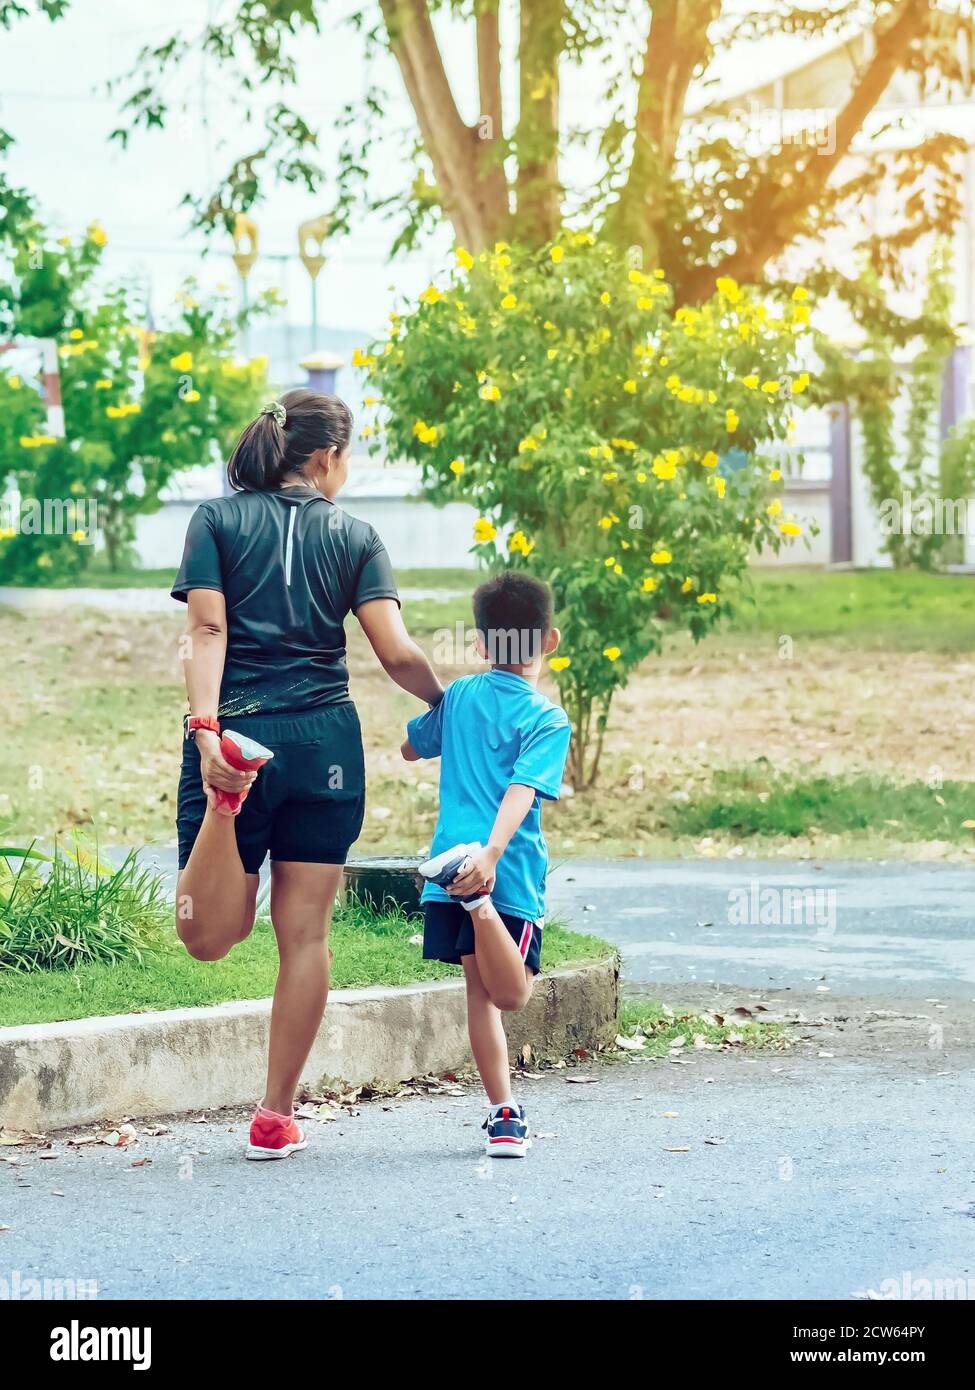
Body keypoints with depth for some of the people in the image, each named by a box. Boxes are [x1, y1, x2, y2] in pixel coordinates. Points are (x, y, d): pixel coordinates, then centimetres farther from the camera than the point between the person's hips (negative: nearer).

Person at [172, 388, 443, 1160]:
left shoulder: (217, 520, 5)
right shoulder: (353, 534, 5)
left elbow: (207, 630, -7)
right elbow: (398, 654, -1)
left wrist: (205, 729, -15)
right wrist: (447, 703, 18)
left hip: (238, 727, -1)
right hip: (325, 742, 1)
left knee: (209, 936, 1)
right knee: (305, 935, 7)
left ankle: (227, 795, -29)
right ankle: (277, 1117, 10)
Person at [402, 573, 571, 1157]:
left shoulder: (459, 696, 12)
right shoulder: (548, 719, -3)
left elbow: (411, 748, 30)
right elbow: (521, 792, -18)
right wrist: (491, 855, -28)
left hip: (451, 862, 5)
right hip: (511, 872, -5)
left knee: (482, 989, 10)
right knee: (512, 994, -5)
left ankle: (505, 1115, 8)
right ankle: (480, 905, -33)